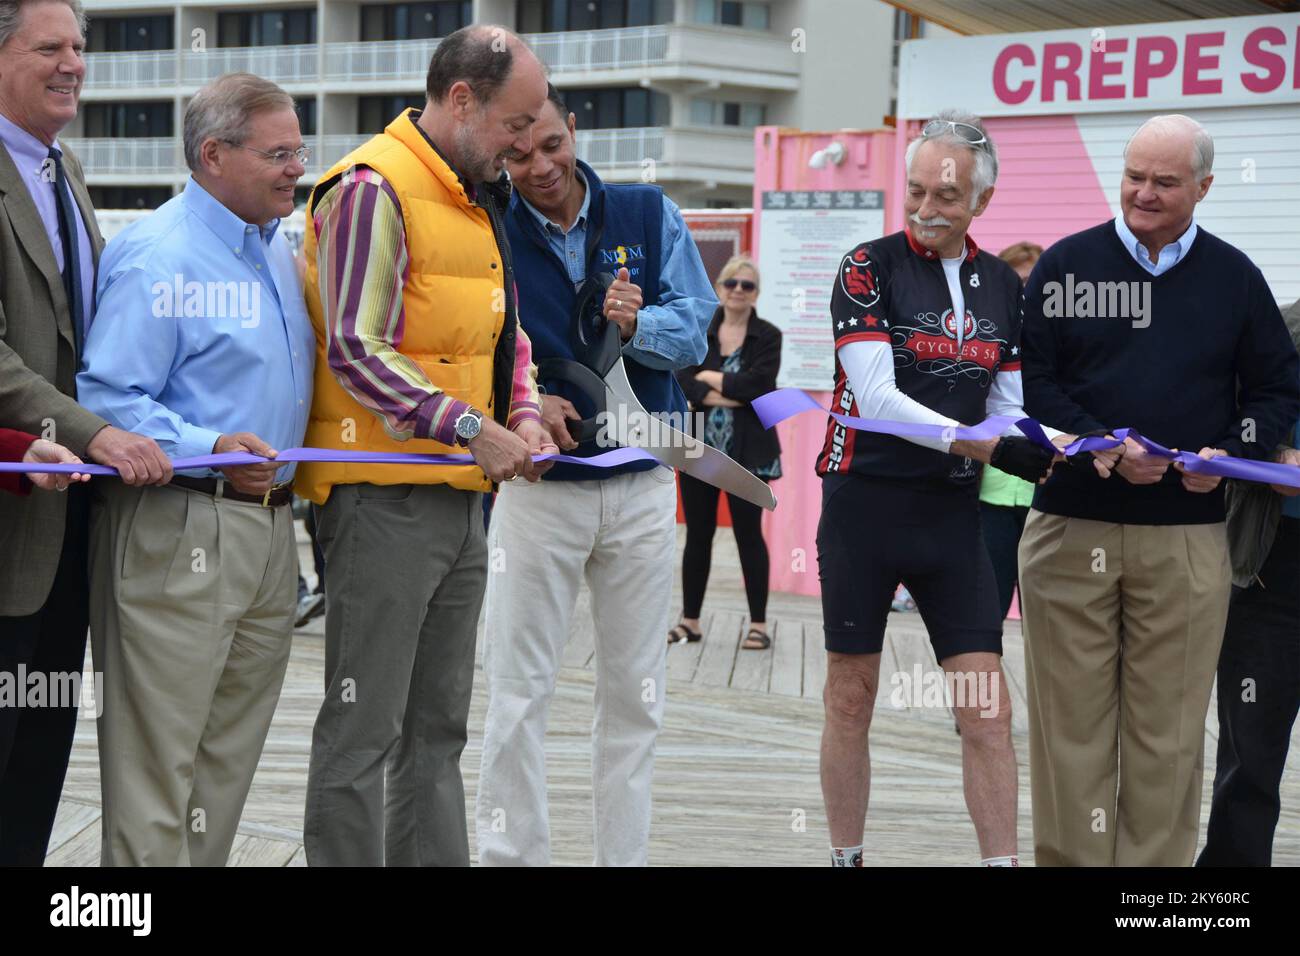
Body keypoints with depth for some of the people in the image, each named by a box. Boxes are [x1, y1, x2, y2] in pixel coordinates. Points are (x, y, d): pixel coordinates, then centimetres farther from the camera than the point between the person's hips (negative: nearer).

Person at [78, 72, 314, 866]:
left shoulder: (277, 249, 16)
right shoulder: (157, 257, -12)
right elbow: (107, 396, -18)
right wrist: (209, 450, -26)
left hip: (267, 525, 9)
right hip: (178, 526, -9)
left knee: (229, 760, 13)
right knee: (155, 762, -5)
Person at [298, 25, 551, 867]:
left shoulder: (481, 198, 16)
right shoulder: (373, 189, -13)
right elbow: (354, 349, -19)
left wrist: (523, 414, 6)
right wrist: (470, 429, -20)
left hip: (462, 496, 9)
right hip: (385, 498, -9)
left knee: (438, 727, 14)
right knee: (364, 729, -4)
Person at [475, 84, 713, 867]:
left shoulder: (649, 214, 2)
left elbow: (696, 332, -2)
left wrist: (638, 325, -22)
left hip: (642, 485, 2)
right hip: (536, 485, -2)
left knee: (636, 693, 8)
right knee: (519, 691, 0)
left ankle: (625, 854, 16)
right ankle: (510, 852, 8)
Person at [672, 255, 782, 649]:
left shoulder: (768, 337, -1)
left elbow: (757, 383, -16)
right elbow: (683, 381, -6)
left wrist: (712, 379, -8)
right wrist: (726, 396, -18)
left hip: (747, 451, -3)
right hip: (700, 448, 3)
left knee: (748, 533, 2)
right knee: (698, 534, 8)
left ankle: (758, 624, 8)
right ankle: (690, 620, 16)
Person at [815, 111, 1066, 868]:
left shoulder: (1004, 286, 8)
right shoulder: (870, 268, -6)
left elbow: (1007, 410, 12)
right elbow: (875, 395, -17)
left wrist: (1043, 455, -9)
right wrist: (964, 438, -29)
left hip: (953, 513, 3)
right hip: (866, 502, -3)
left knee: (988, 710, -2)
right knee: (852, 700, 6)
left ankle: (1003, 860, 2)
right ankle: (846, 856, 19)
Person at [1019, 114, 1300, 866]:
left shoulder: (1233, 276, 8)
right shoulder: (1065, 264, 5)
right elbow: (1033, 381, 0)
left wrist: (1232, 453, -7)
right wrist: (1103, 448, -14)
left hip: (1186, 535, 1)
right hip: (1072, 527, 0)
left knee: (1167, 730, 3)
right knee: (1072, 720, 2)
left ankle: (1155, 864, 10)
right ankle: (1072, 859, 9)